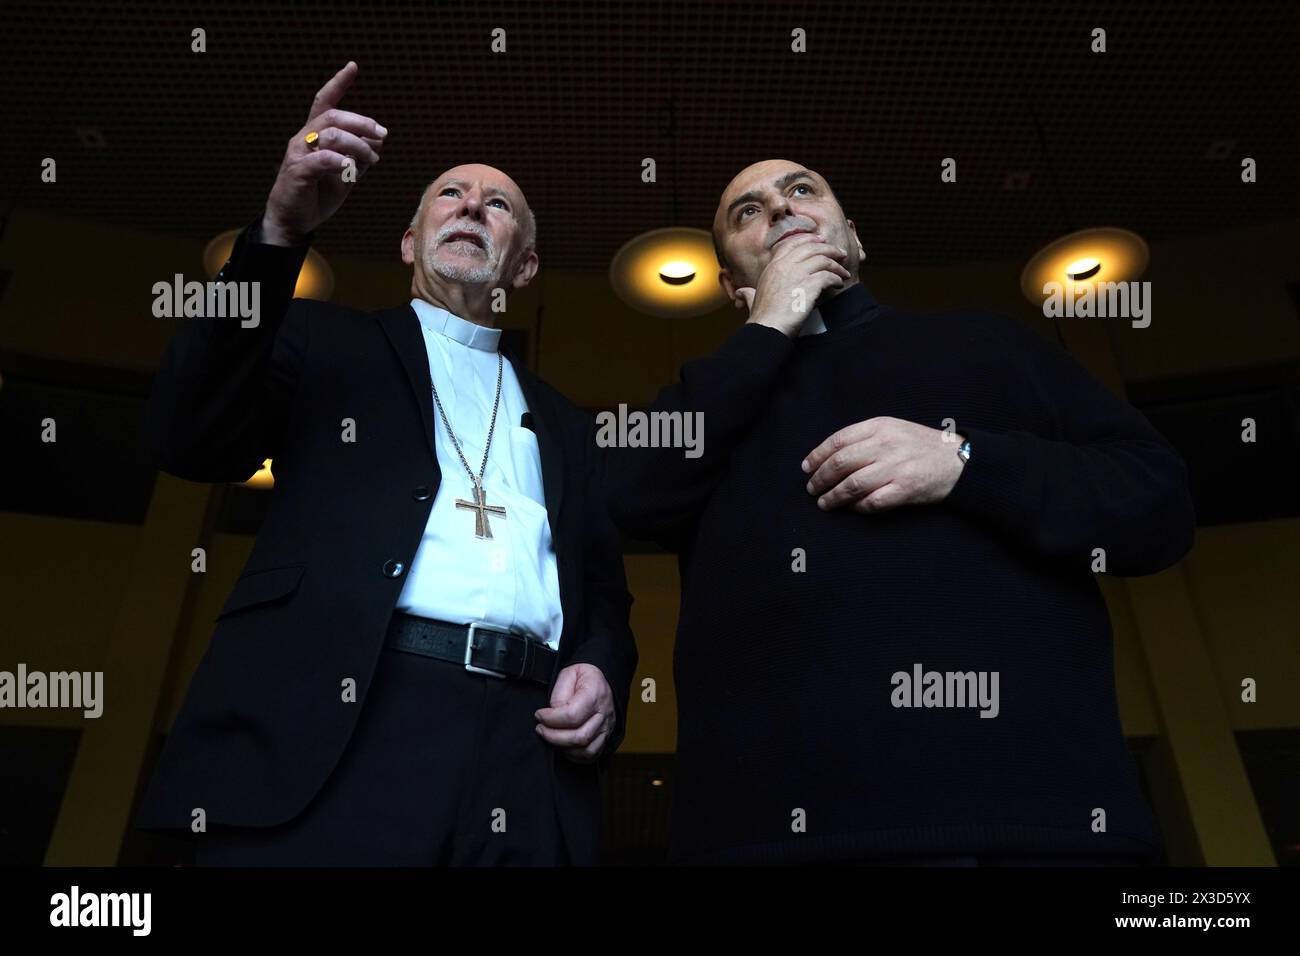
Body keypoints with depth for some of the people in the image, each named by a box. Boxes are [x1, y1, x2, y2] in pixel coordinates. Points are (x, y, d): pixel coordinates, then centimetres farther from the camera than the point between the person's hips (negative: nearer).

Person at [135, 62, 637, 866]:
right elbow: (191, 441, -2)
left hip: (526, 750, 3)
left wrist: (602, 671, -2)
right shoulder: (329, 341, 15)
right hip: (330, 728, -2)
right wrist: (282, 229, -11)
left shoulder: (565, 426, 21)